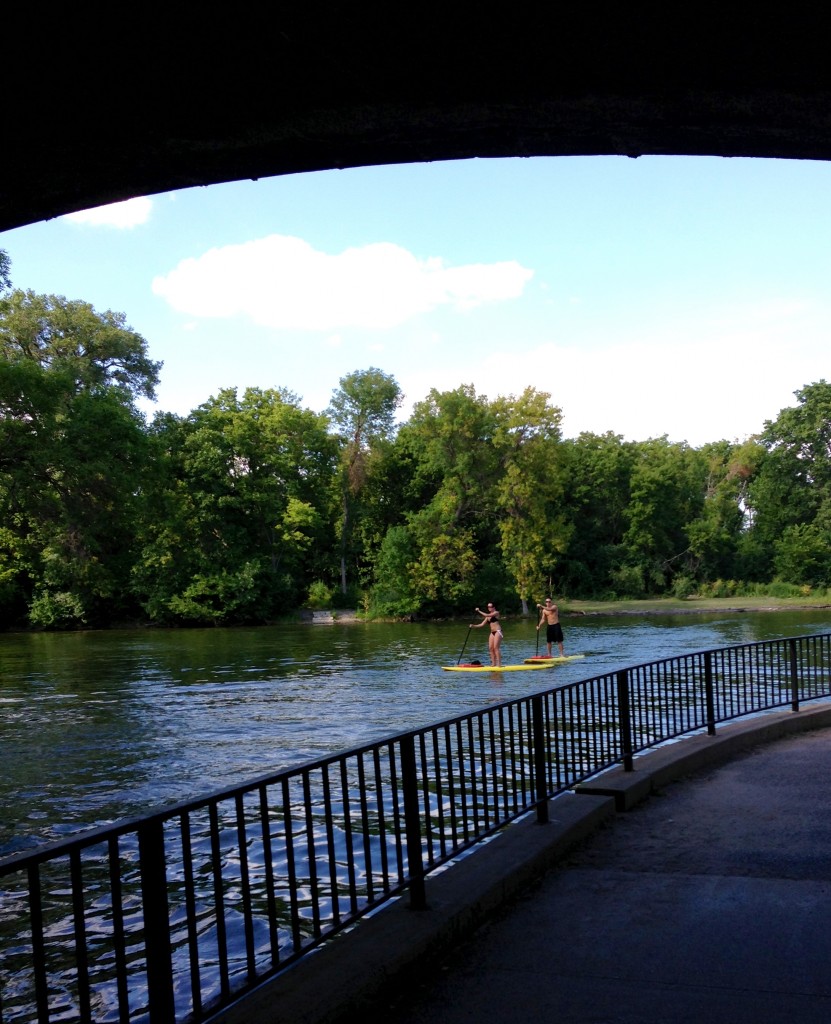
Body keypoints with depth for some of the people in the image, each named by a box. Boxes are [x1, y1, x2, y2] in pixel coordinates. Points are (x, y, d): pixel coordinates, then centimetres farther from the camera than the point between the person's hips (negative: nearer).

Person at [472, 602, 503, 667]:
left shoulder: (496, 613, -3)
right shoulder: (488, 616, 18)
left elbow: (486, 615, -17)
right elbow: (482, 624, 14)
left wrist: (479, 611, -10)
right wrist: (474, 626, 2)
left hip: (498, 631, -8)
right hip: (492, 632, 8)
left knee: (496, 647, -16)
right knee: (490, 648, 0)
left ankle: (499, 664, -18)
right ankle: (493, 664, 3)